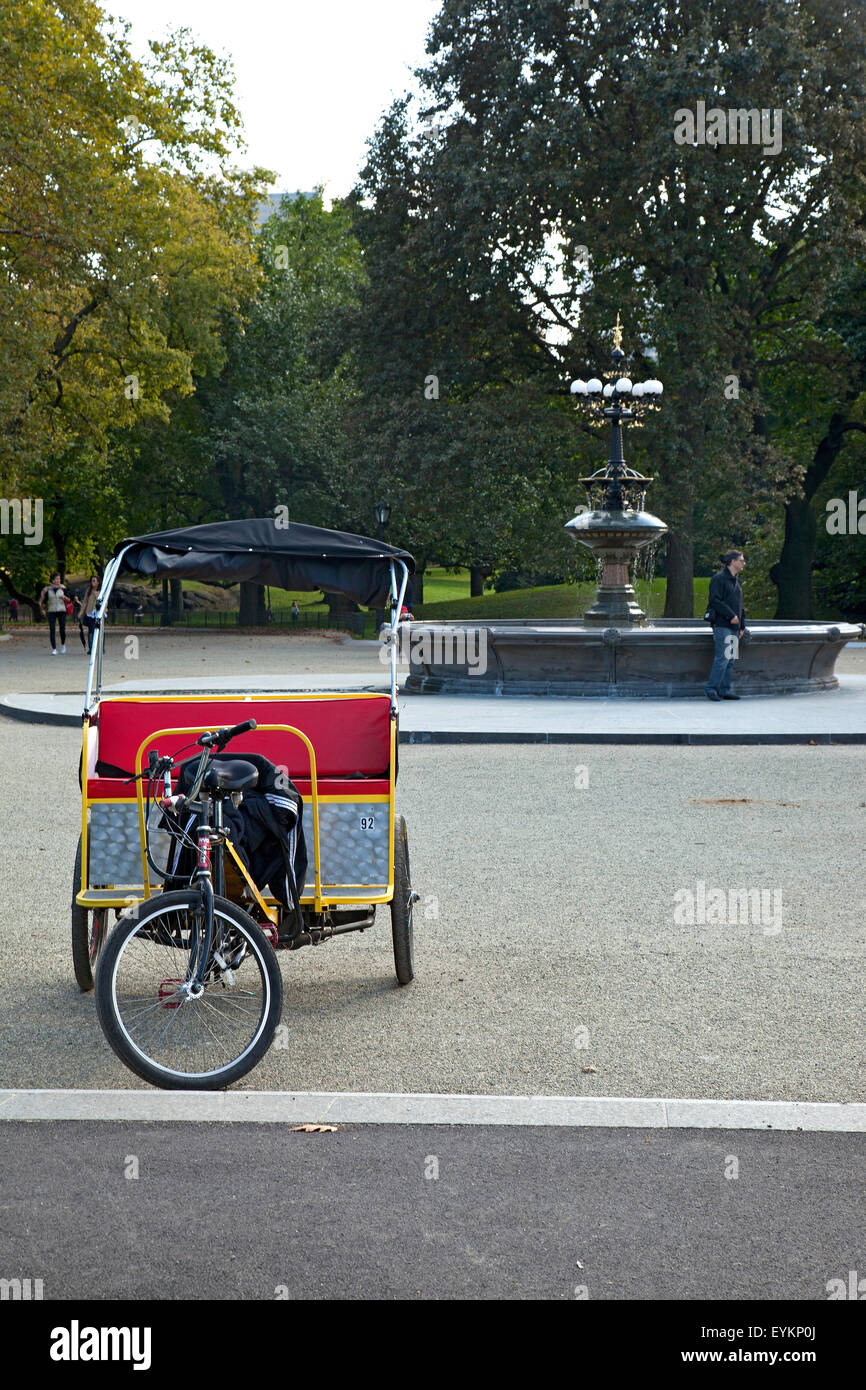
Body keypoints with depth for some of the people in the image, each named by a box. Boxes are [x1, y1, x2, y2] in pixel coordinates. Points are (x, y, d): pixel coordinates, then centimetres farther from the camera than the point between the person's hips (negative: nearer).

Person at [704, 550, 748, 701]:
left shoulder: (737, 581, 21)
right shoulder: (719, 578, -6)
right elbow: (715, 600, -15)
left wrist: (742, 626, 19)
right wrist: (731, 615, -18)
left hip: (734, 627, 9)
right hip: (722, 625, -9)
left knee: (730, 660, 7)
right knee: (722, 658, -13)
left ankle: (725, 690, 10)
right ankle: (711, 688, -9)